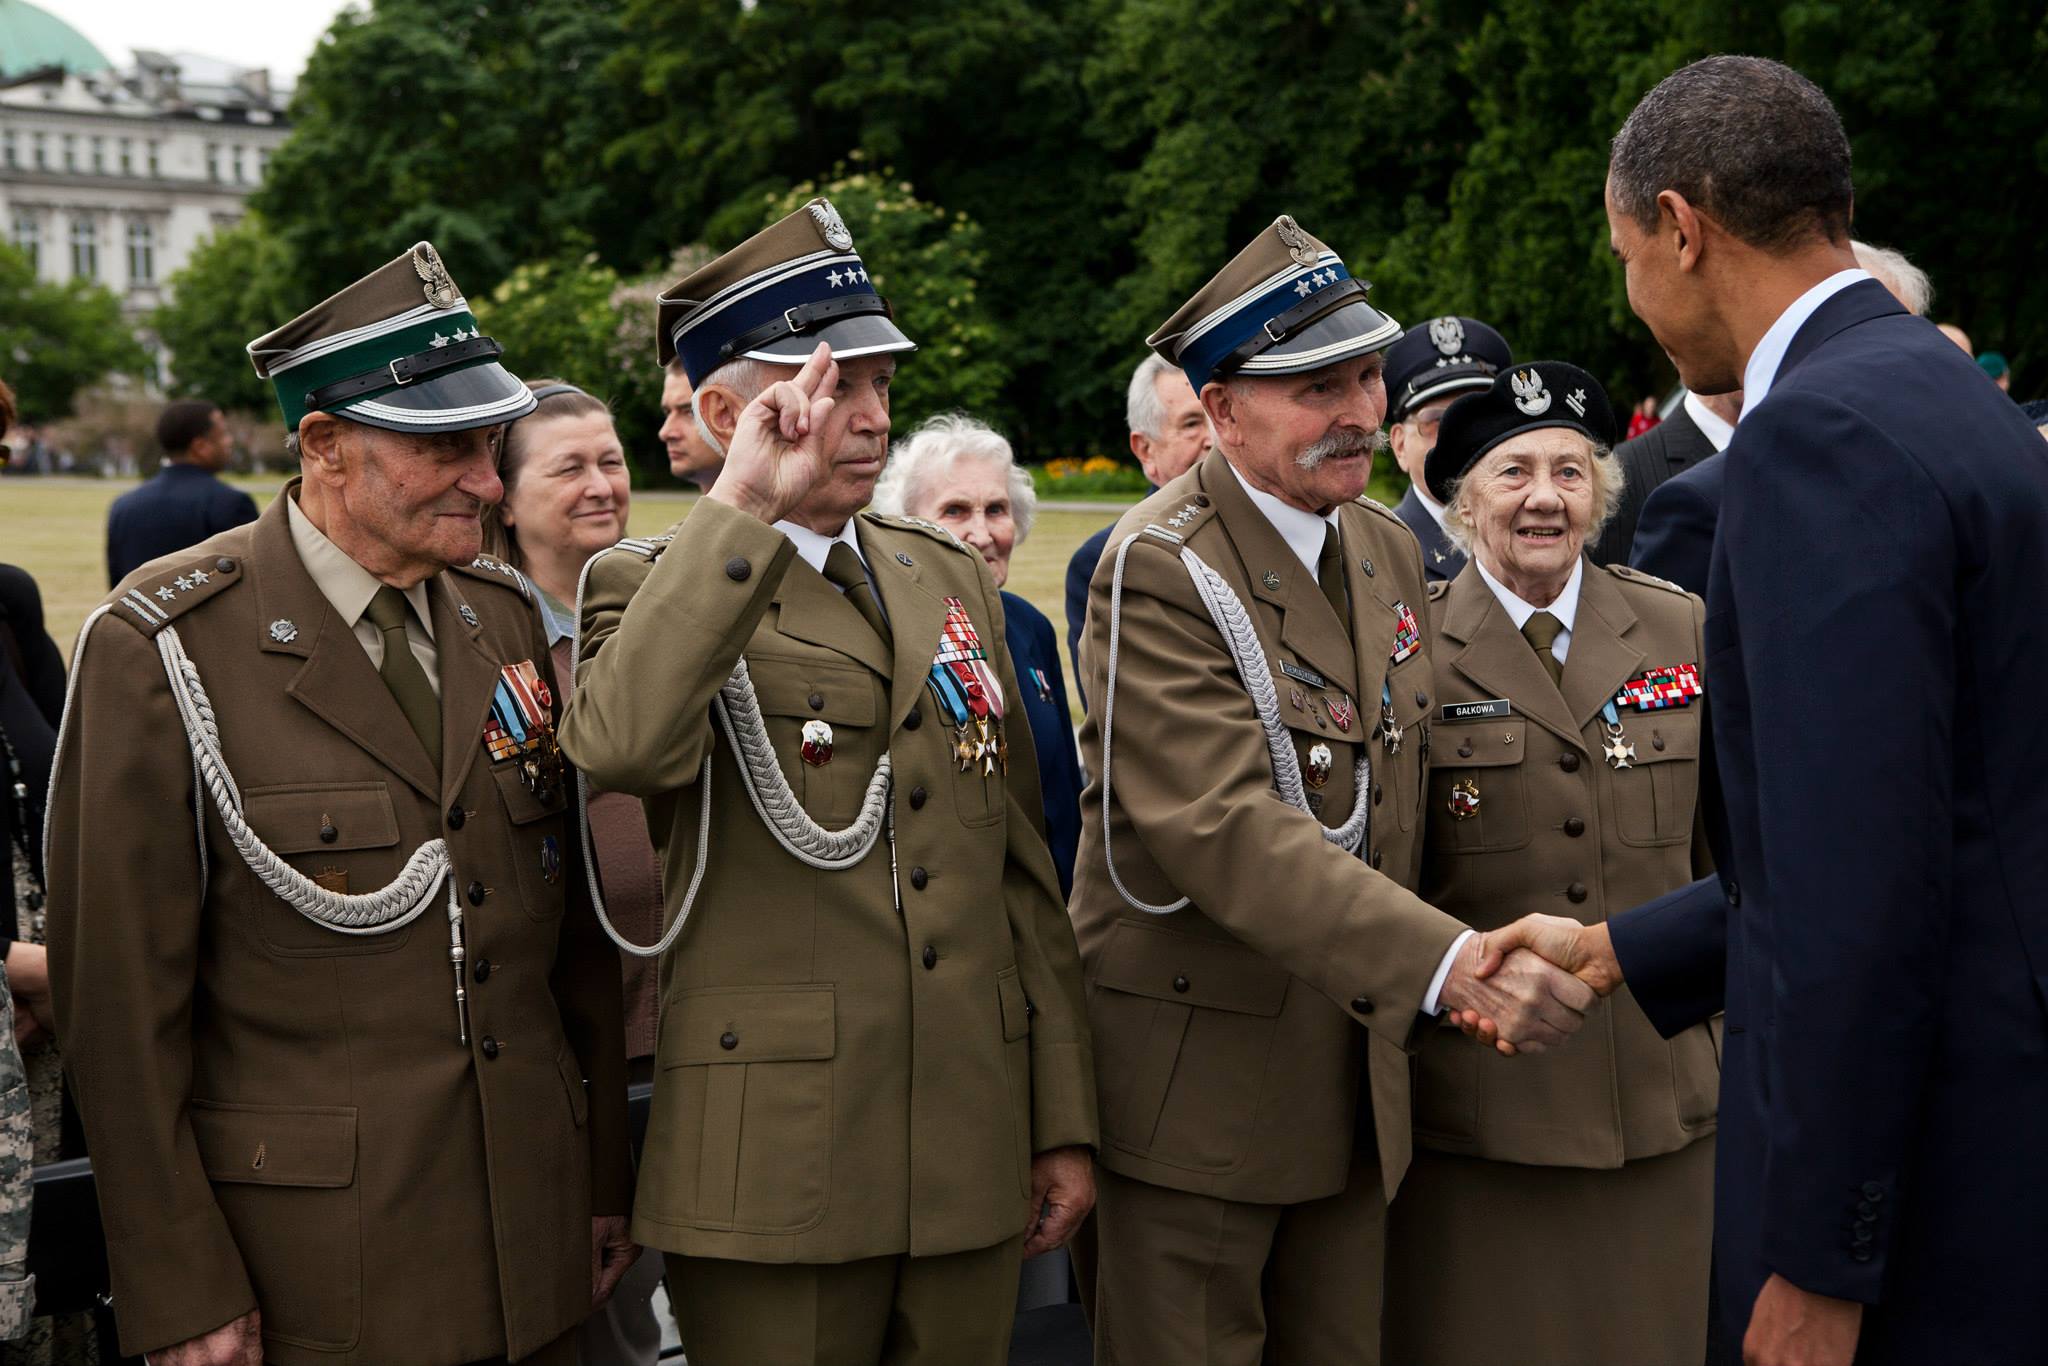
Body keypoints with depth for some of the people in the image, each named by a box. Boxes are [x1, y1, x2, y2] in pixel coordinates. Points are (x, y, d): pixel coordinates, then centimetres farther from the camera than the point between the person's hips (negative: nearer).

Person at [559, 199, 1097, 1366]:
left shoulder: (951, 581, 13)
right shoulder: (654, 588, -3)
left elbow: (1022, 868, 13)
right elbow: (622, 747, -28)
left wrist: (1065, 1121, 11)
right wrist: (742, 508, -23)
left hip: (975, 1160, 5)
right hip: (777, 1165, -5)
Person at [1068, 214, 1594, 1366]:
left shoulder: (1390, 551, 10)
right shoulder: (1160, 569, -16)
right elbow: (1223, 828, -28)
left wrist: (1417, 994, 12)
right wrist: (1448, 962, -36)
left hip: (1359, 1078, 7)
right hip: (1201, 1077, -7)